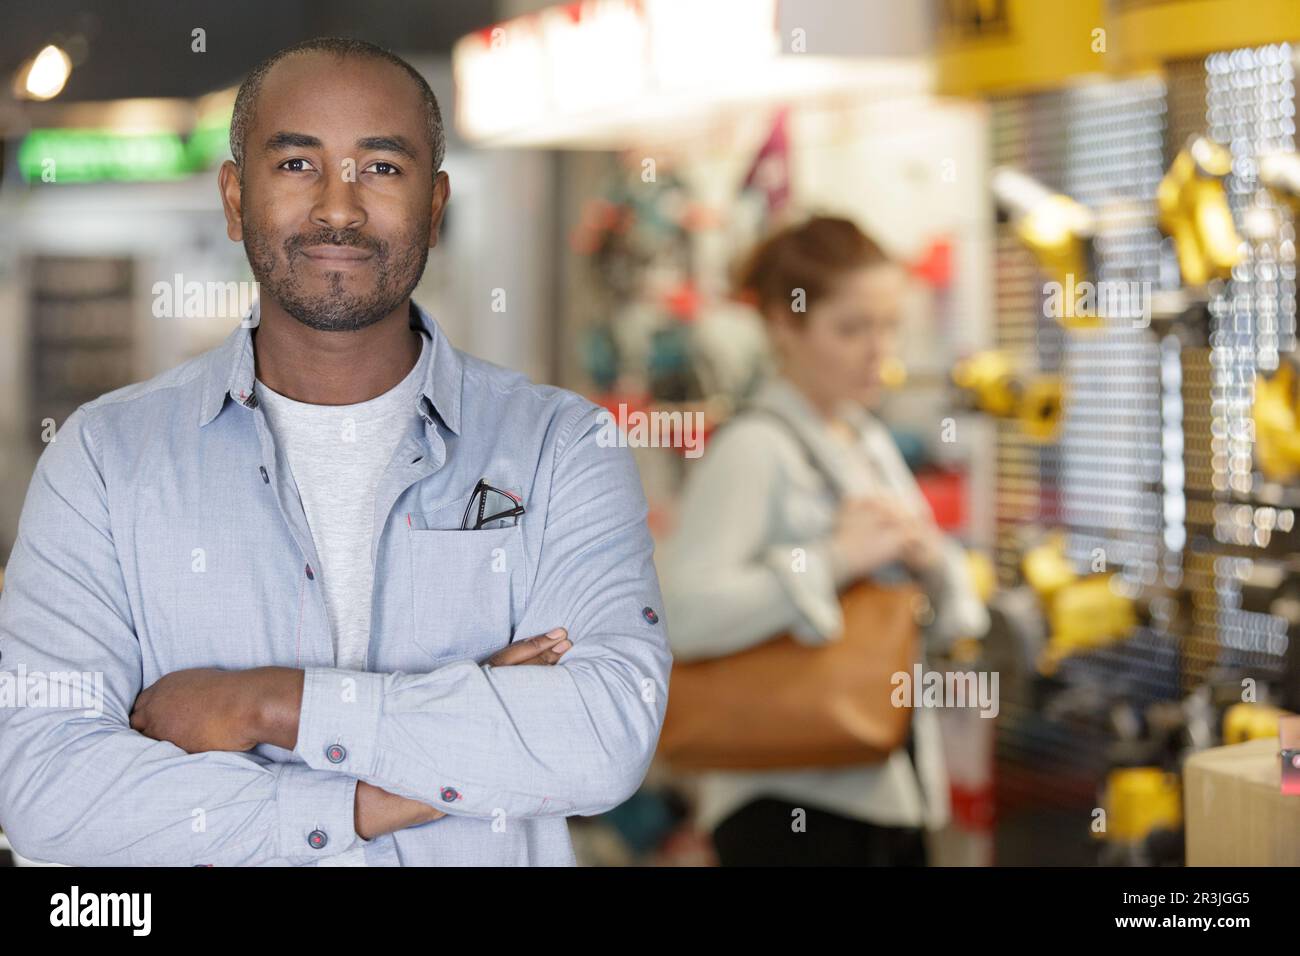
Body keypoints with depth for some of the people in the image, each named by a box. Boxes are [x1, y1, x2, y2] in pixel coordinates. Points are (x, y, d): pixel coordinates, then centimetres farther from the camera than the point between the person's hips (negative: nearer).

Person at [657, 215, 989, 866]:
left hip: (890, 790, 8)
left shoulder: (868, 440, 15)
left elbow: (952, 617, 20)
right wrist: (834, 560, -22)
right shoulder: (753, 447, -12)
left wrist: (930, 562, -2)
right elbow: (681, 611, -26)